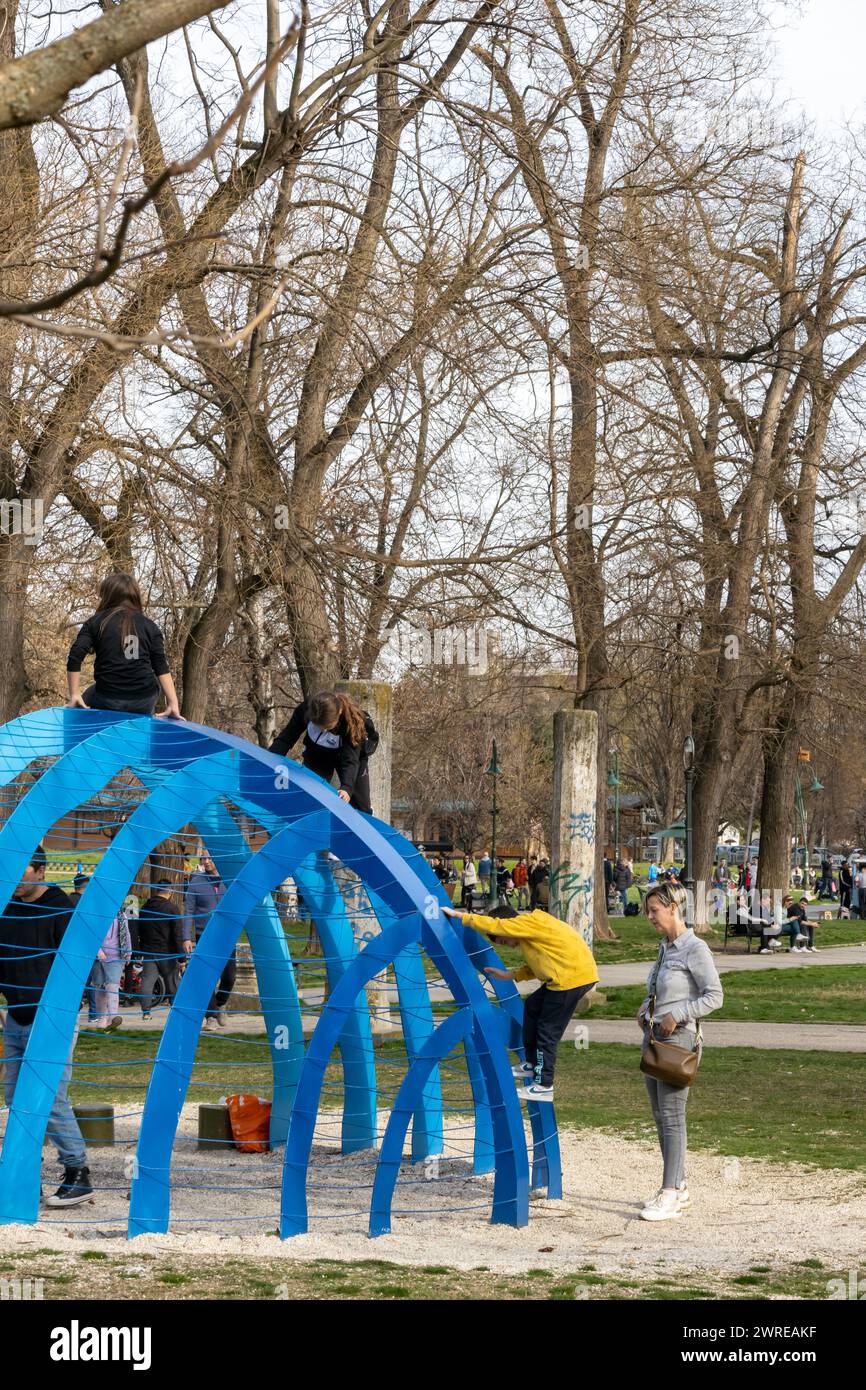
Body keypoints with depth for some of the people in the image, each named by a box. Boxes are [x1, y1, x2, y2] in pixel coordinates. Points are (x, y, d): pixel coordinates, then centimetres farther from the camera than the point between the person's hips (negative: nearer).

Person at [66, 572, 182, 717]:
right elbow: (161, 667, 1)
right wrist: (173, 703, -2)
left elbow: (75, 658, -8)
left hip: (108, 700, -1)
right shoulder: (149, 626, 7)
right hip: (144, 703, 1)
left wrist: (74, 694, -3)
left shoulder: (96, 622, 3)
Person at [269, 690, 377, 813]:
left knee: (361, 806, 2)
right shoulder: (305, 710, -34)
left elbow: (350, 760, -43)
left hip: (351, 752, -2)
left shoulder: (353, 721, -40)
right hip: (316, 755, 2)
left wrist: (346, 788, -59)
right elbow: (286, 738, -24)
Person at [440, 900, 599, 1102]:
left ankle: (543, 1085, 3)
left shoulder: (526, 923, -9)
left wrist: (459, 915, -9)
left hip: (573, 976, -10)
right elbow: (535, 968, 23)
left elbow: (492, 925, -17)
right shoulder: (531, 930, 20)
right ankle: (533, 1063, 29)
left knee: (548, 1030, -3)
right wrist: (508, 975, 16)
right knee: (533, 1005, 21)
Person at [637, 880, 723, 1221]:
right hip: (654, 1037, 9)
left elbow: (714, 996, -14)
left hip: (678, 1039, -9)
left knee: (672, 1116, -7)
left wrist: (677, 1015, -19)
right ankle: (677, 1187, 19)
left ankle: (670, 1195, -4)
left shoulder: (694, 949, -12)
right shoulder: (665, 946, 14)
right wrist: (646, 1007, 11)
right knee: (660, 1116, 11)